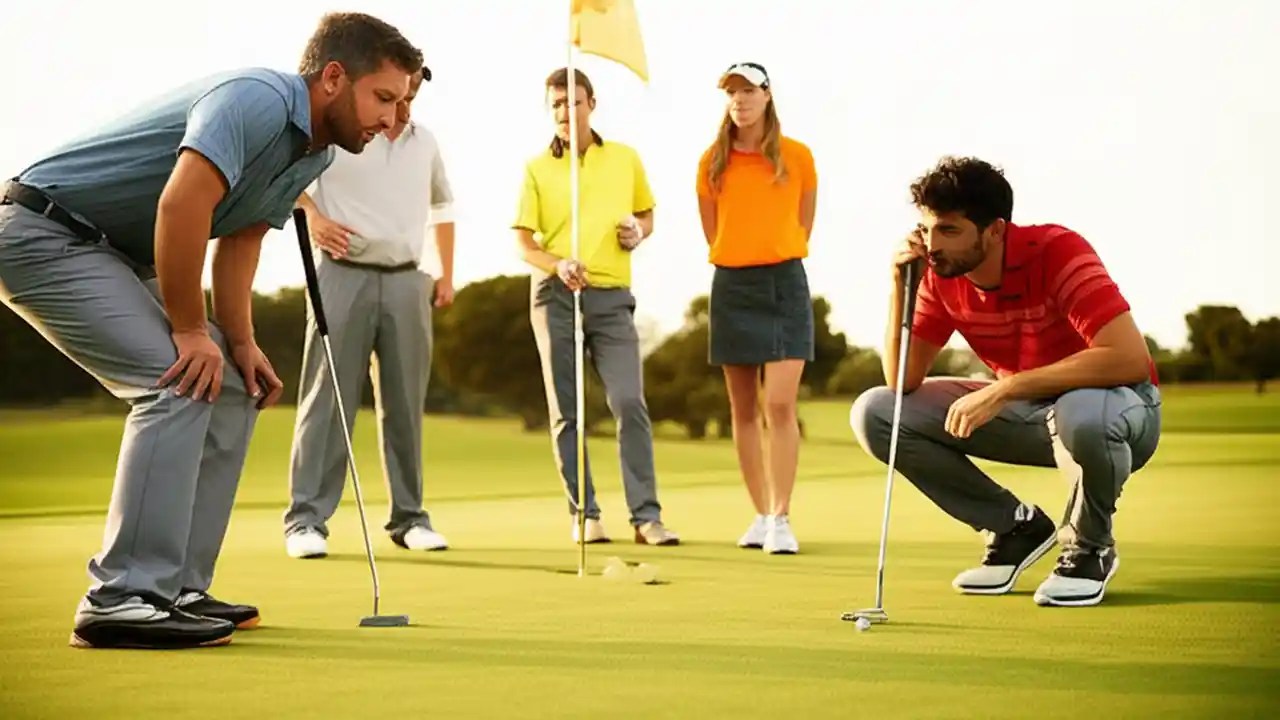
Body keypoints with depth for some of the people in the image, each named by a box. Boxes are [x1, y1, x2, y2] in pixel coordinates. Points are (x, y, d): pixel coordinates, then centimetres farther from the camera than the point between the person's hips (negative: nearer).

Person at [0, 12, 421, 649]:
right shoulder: (259, 99, -24)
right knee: (179, 382, -22)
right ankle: (121, 599, -20)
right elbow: (181, 206, -35)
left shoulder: (312, 155, 7)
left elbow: (239, 243, 12)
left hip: (122, 255, 10)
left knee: (232, 392, 6)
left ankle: (179, 588, 8)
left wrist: (241, 343, -2)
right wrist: (190, 329, -24)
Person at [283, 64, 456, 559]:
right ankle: (306, 519, -2)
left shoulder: (425, 142, 13)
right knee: (328, 398, -5)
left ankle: (409, 517, 14)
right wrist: (310, 214, -10)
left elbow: (441, 205, 27)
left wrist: (445, 273, 21)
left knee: (405, 402, 6)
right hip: (344, 275, -4)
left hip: (407, 280, 4)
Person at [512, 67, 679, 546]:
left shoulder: (626, 159, 10)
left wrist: (639, 232, -1)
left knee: (630, 402, -9)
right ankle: (584, 514, 9)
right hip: (555, 295, 0)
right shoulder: (538, 169, 6)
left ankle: (646, 516, -6)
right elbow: (524, 242, 2)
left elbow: (646, 214, 22)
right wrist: (558, 265, -17)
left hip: (612, 296, 0)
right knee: (566, 411, 1)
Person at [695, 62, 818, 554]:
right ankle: (761, 515, 15)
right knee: (743, 409, 6)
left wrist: (776, 256, 9)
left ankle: (781, 519, -11)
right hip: (732, 287, 2)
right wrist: (742, 262, 9)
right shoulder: (713, 162, 4)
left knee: (780, 404, -12)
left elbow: (803, 224, 11)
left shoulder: (797, 156, 0)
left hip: (784, 283, -2)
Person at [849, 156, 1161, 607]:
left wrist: (1003, 389, -37)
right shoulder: (941, 275, -8)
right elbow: (903, 382, -8)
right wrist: (901, 284, -20)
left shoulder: (1058, 252, -25)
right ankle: (1016, 527, 4)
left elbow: (1131, 358, -36)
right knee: (873, 413, -8)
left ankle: (1089, 548, -9)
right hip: (1027, 410, 6)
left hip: (1114, 405, -6)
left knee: (1084, 414, -44)